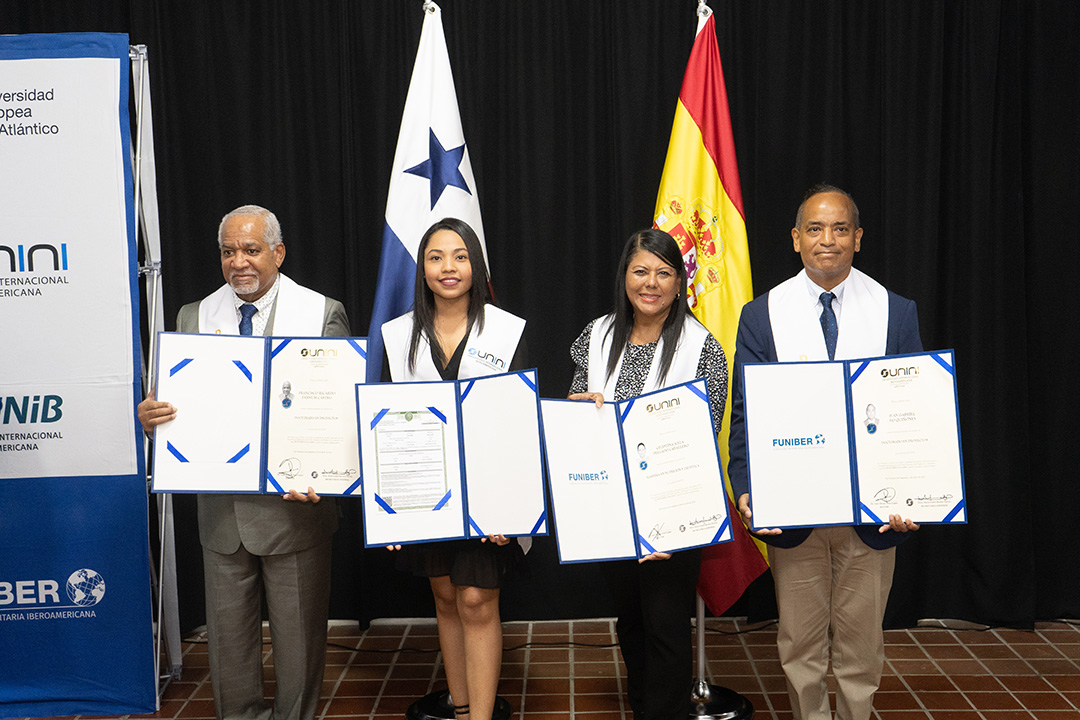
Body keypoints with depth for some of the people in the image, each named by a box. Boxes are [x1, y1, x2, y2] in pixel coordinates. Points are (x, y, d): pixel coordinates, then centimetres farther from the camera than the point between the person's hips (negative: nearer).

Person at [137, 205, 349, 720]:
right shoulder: (194, 317, 7)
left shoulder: (322, 313, -3)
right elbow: (179, 403, 10)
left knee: (298, 634, 10)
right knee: (227, 635, 14)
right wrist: (150, 415, -14)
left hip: (294, 504, -3)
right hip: (221, 509, 3)